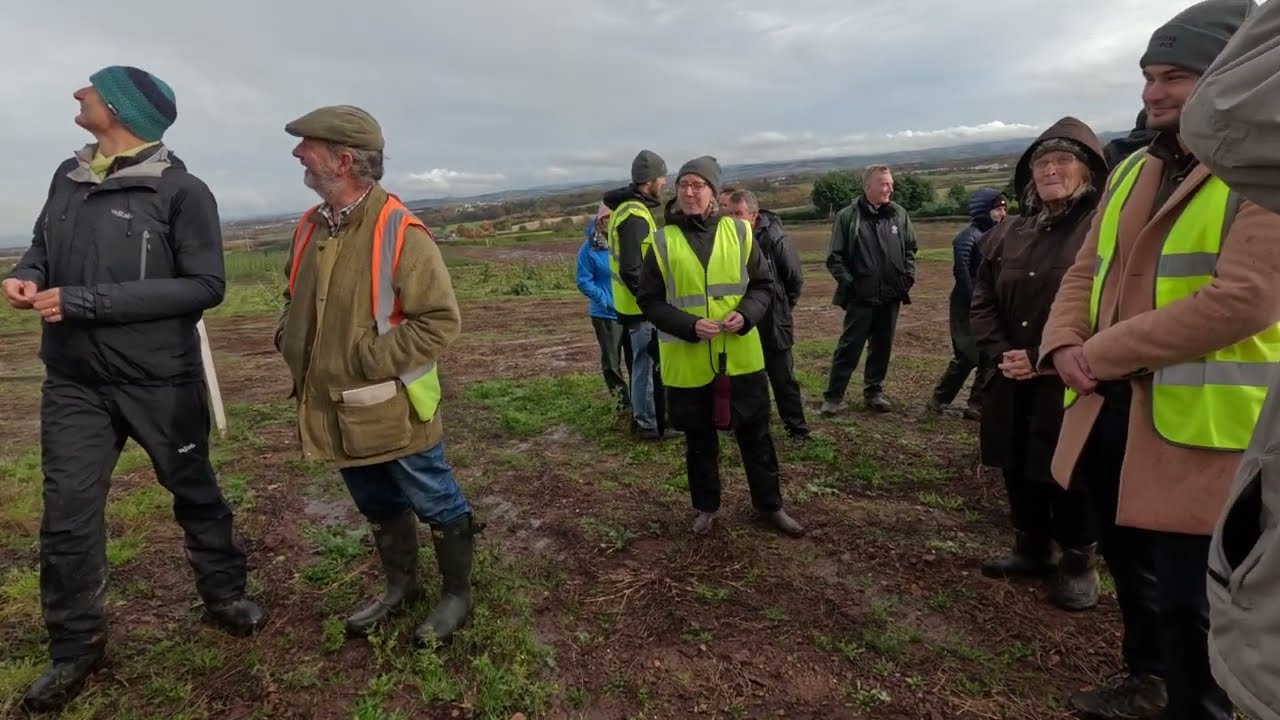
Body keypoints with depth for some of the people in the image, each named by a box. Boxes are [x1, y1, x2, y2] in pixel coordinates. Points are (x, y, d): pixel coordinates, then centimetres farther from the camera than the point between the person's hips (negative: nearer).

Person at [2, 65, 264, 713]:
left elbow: (206, 285, -17)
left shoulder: (182, 191, -13)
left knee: (195, 494, 13)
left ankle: (224, 594, 35)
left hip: (162, 383, -5)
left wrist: (85, 301, -20)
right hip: (73, 384, 5)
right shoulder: (68, 178, 6)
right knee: (67, 518, 7)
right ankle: (75, 648, 26)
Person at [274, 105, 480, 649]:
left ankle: (457, 594, 30)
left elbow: (441, 319, -21)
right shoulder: (311, 227, 5)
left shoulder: (400, 232, -19)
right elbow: (297, 299, 22)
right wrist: (289, 337, 3)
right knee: (379, 510, 23)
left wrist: (372, 358, -22)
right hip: (338, 413, 8)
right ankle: (401, 586, 43)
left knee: (437, 507, 10)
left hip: (394, 414, -7)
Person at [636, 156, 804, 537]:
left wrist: (746, 315, -14)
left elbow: (762, 284, 6)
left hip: (741, 356, 1)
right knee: (699, 440, 14)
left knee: (755, 434, 13)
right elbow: (649, 300, -2)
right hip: (688, 361, -1)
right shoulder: (663, 241, -3)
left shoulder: (738, 232, 1)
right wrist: (689, 325, -18)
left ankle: (769, 505, 32)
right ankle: (707, 507, 35)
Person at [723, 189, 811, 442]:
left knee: (783, 379, 6)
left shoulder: (775, 239, -17)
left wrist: (782, 308, 2)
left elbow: (796, 278, -6)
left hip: (772, 324, -4)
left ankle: (797, 428, 18)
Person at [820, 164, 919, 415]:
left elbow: (910, 249, 15)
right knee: (849, 348, -1)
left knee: (882, 347, 13)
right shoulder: (848, 216, -8)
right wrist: (848, 282, -13)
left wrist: (908, 276, 3)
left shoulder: (899, 214, 5)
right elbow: (835, 257, -5)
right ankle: (833, 396, 9)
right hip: (861, 298, -4)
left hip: (891, 297, 4)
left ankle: (874, 392, 28)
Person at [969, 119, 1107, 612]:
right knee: (1019, 467, 14)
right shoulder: (1009, 233, 10)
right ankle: (1031, 549, 33)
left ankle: (1079, 564, 25)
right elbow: (983, 300, 9)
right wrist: (1000, 352, -6)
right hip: (1014, 382, 6)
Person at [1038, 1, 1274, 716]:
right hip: (1112, 409, 8)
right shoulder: (1134, 170, 13)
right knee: (1129, 561, 23)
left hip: (1199, 423, -8)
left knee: (1189, 595, 4)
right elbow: (1087, 269, 13)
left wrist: (1104, 351, -18)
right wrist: (1065, 342, -6)